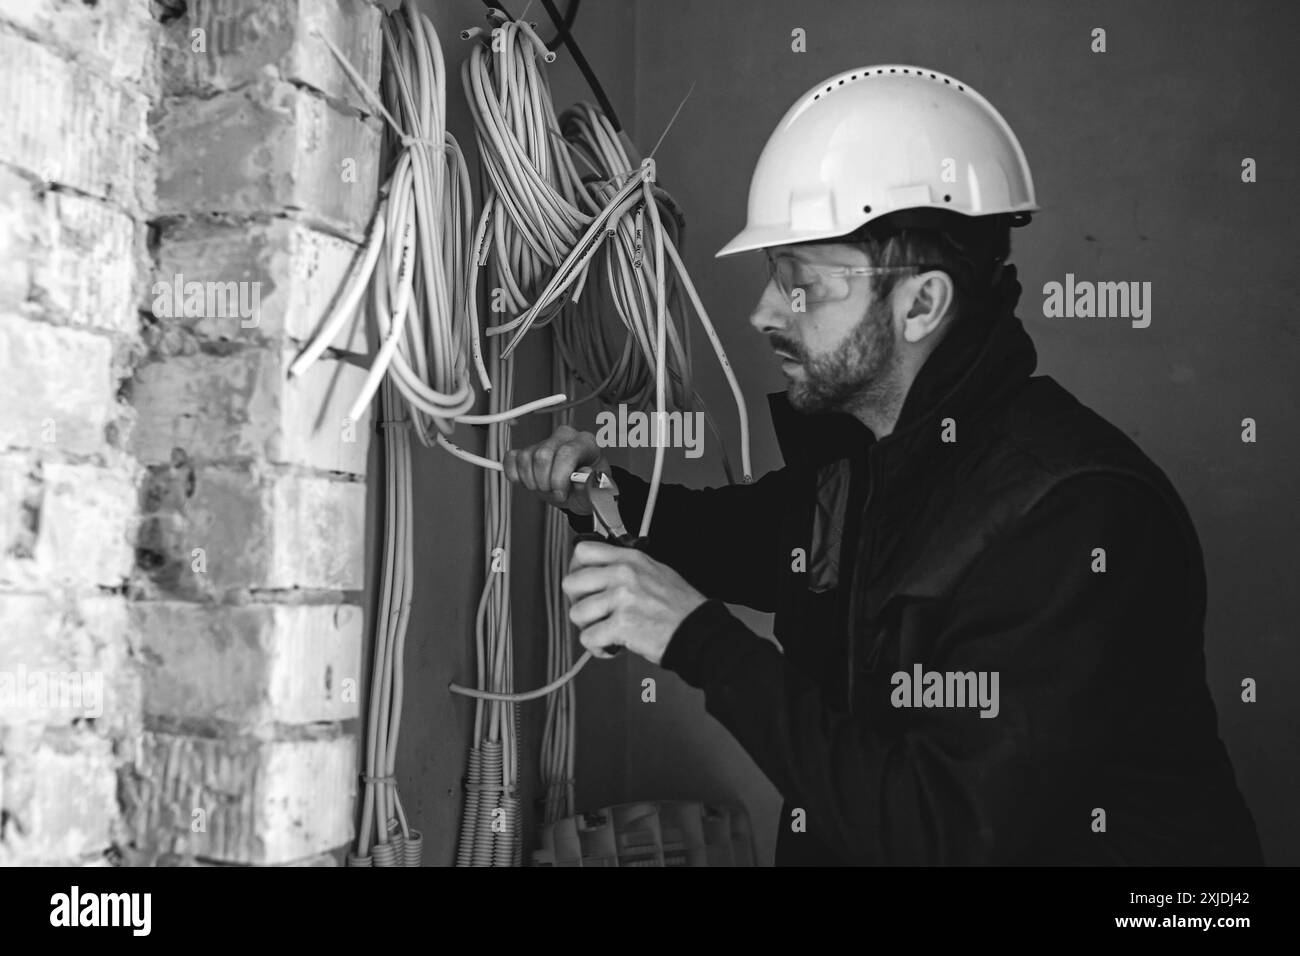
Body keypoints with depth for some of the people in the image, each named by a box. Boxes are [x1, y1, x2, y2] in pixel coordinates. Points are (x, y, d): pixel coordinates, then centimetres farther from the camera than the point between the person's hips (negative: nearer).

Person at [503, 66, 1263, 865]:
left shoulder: (1075, 510, -25)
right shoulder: (857, 450, -2)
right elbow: (752, 533, 18)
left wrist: (698, 637, -26)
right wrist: (610, 497, 0)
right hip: (857, 835, 6)